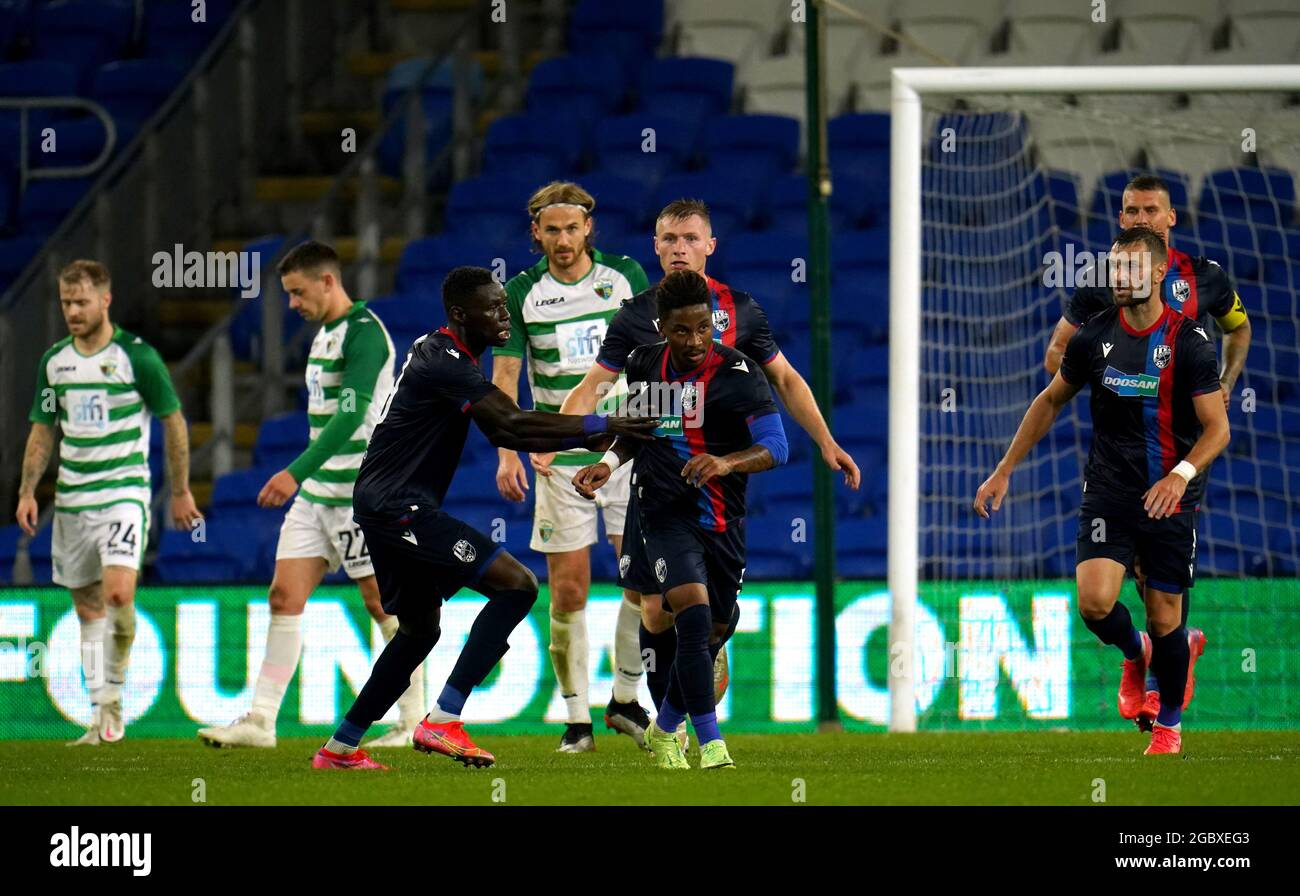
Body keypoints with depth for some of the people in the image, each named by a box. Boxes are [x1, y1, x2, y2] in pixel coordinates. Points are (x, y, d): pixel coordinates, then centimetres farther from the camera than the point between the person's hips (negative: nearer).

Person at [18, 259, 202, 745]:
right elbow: (43, 430, 15)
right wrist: (27, 491, 5)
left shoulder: (137, 356, -7)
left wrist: (180, 492, 3)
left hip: (124, 493, -5)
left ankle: (113, 694, -3)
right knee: (88, 609, 6)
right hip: (72, 500, 5)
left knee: (118, 593, -22)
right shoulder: (55, 360, 7)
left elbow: (174, 422, 1)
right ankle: (102, 720, 10)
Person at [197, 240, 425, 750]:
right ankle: (261, 721, -1)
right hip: (317, 492, 9)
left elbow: (350, 416, -23)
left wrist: (296, 473, -28)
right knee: (285, 597, 1)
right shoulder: (325, 334, 15)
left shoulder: (364, 333, -14)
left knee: (382, 603, -2)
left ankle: (415, 721, 8)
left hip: (360, 495, -9)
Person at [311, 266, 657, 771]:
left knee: (419, 630, 23)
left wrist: (586, 441, 7)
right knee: (517, 585, -16)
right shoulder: (445, 363, -17)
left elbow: (504, 435, 19)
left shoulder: (441, 356, 16)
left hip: (382, 505, 11)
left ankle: (340, 749, 28)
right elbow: (513, 423, -27)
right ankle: (442, 722, -19)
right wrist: (601, 426, -26)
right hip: (397, 504, -11)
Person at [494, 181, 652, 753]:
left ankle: (625, 700, 13)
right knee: (568, 590, -3)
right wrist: (507, 453, -15)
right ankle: (576, 718, 5)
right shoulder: (520, 294, -1)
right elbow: (504, 375, -4)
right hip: (560, 459, -1)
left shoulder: (625, 276, 2)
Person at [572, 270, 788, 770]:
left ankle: (665, 729, 38)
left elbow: (776, 447, -14)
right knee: (695, 617, -22)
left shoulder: (738, 373, -10)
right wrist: (609, 463, 4)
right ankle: (710, 744, -19)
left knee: (714, 631, 13)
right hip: (667, 516, 0)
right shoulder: (644, 366, 2)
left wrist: (725, 463, -31)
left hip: (724, 521, 0)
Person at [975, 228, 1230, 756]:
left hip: (1170, 499, -2)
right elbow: (1051, 401, 15)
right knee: (1095, 602, -17)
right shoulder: (1094, 336, 1)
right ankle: (1135, 654, 18)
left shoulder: (1189, 342, -9)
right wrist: (1004, 471, 14)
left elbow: (1217, 427, -9)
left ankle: (1169, 724, 27)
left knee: (1165, 618, 3)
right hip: (1108, 490, 2)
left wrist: (1182, 474, -28)